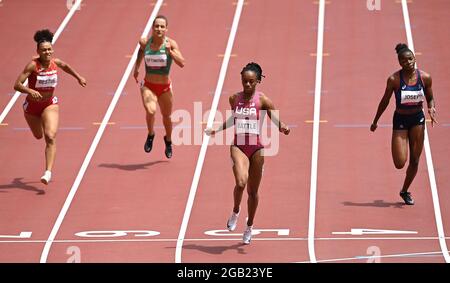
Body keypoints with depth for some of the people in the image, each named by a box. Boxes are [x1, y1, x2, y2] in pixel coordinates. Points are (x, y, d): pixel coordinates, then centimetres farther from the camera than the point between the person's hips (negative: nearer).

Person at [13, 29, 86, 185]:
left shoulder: (55, 62, -12)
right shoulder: (32, 65, -24)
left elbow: (65, 66, 14)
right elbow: (17, 85, -28)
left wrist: (78, 77, 22)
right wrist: (30, 91, -46)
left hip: (50, 104, 1)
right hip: (32, 106, -1)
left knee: (50, 137, -20)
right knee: (39, 136, 22)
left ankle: (48, 172, -24)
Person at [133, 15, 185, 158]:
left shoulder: (171, 44, -13)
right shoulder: (145, 42, -8)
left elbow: (182, 63, -23)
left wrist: (170, 51, -34)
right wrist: (136, 68, 18)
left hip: (164, 87, 0)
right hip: (148, 86, 0)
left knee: (167, 116, 17)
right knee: (151, 110, -26)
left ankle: (168, 141, 47)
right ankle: (150, 135, 4)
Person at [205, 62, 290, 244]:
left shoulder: (262, 100, -5)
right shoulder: (234, 99, 4)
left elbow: (276, 121, -6)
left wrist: (282, 127, -27)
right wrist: (217, 130, 20)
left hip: (256, 148, -1)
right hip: (238, 146, 1)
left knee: (253, 190, 9)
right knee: (240, 182, -23)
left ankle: (249, 227, 28)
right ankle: (235, 212, 7)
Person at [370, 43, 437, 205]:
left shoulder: (425, 78, -8)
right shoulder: (394, 80, -15)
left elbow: (430, 98, 7)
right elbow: (385, 102, -2)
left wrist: (431, 108, -16)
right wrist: (375, 122, 6)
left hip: (418, 119, 2)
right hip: (400, 120, -2)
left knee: (415, 161, 7)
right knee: (399, 163, -13)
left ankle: (405, 191, 28)